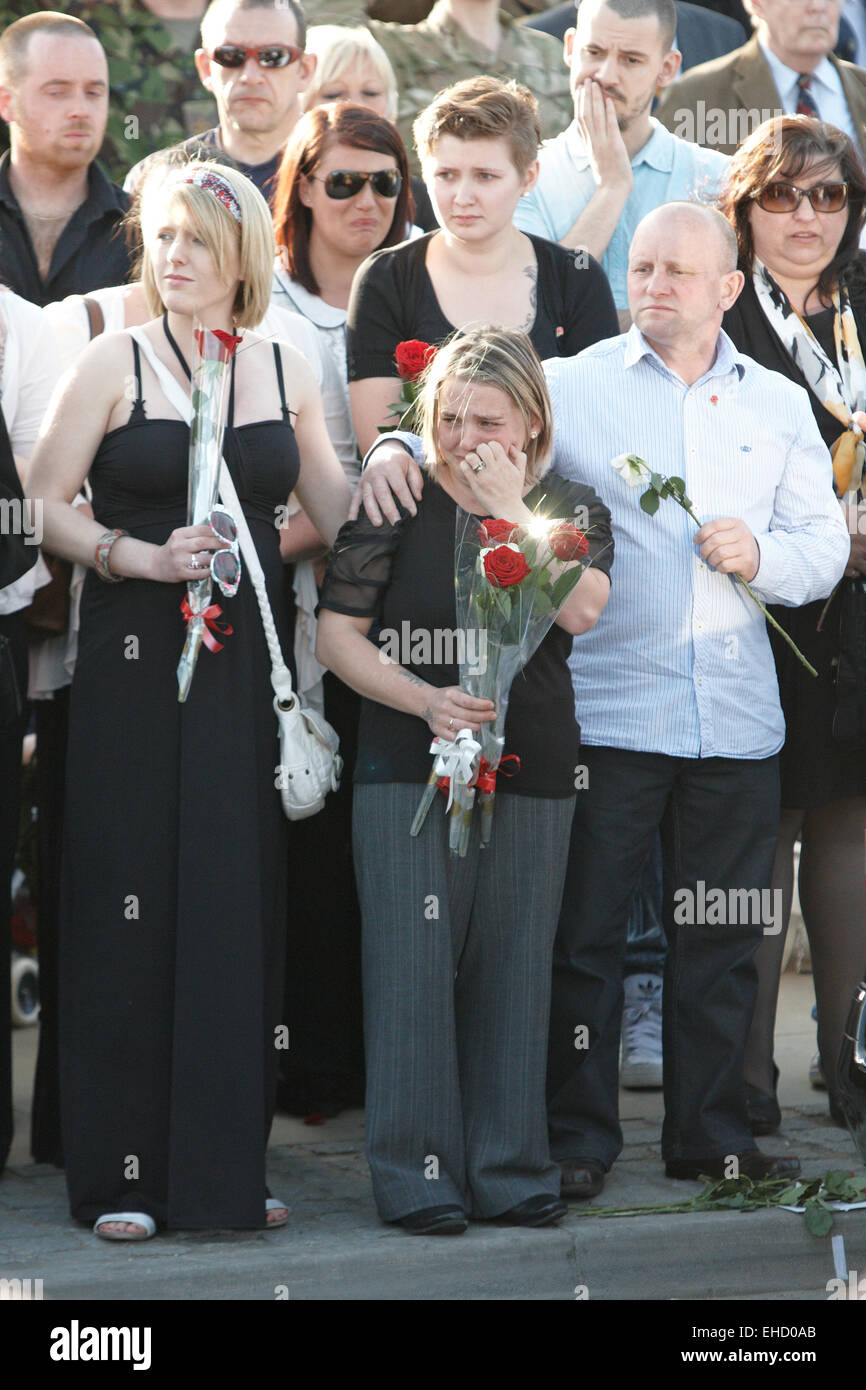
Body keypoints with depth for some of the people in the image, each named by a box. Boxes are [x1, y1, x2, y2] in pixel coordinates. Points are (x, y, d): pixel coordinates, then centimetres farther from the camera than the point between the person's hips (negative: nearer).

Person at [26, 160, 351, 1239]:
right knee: (132, 905, -3)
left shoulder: (284, 370, 11)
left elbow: (339, 513, 14)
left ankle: (224, 1166, 13)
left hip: (248, 663, 4)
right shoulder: (115, 363, 0)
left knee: (243, 904, 4)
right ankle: (121, 1175, 3)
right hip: (138, 662, -3)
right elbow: (42, 508, -3)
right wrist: (145, 559, -15)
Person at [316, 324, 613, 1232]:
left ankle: (507, 1170, 15)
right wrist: (425, 699, -14)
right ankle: (417, 1175, 2)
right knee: (414, 963, -5)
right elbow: (337, 635, -2)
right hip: (410, 771, -2)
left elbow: (580, 610, -12)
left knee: (513, 967, 6)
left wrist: (509, 509, -13)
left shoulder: (570, 509, 7)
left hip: (532, 773, 3)